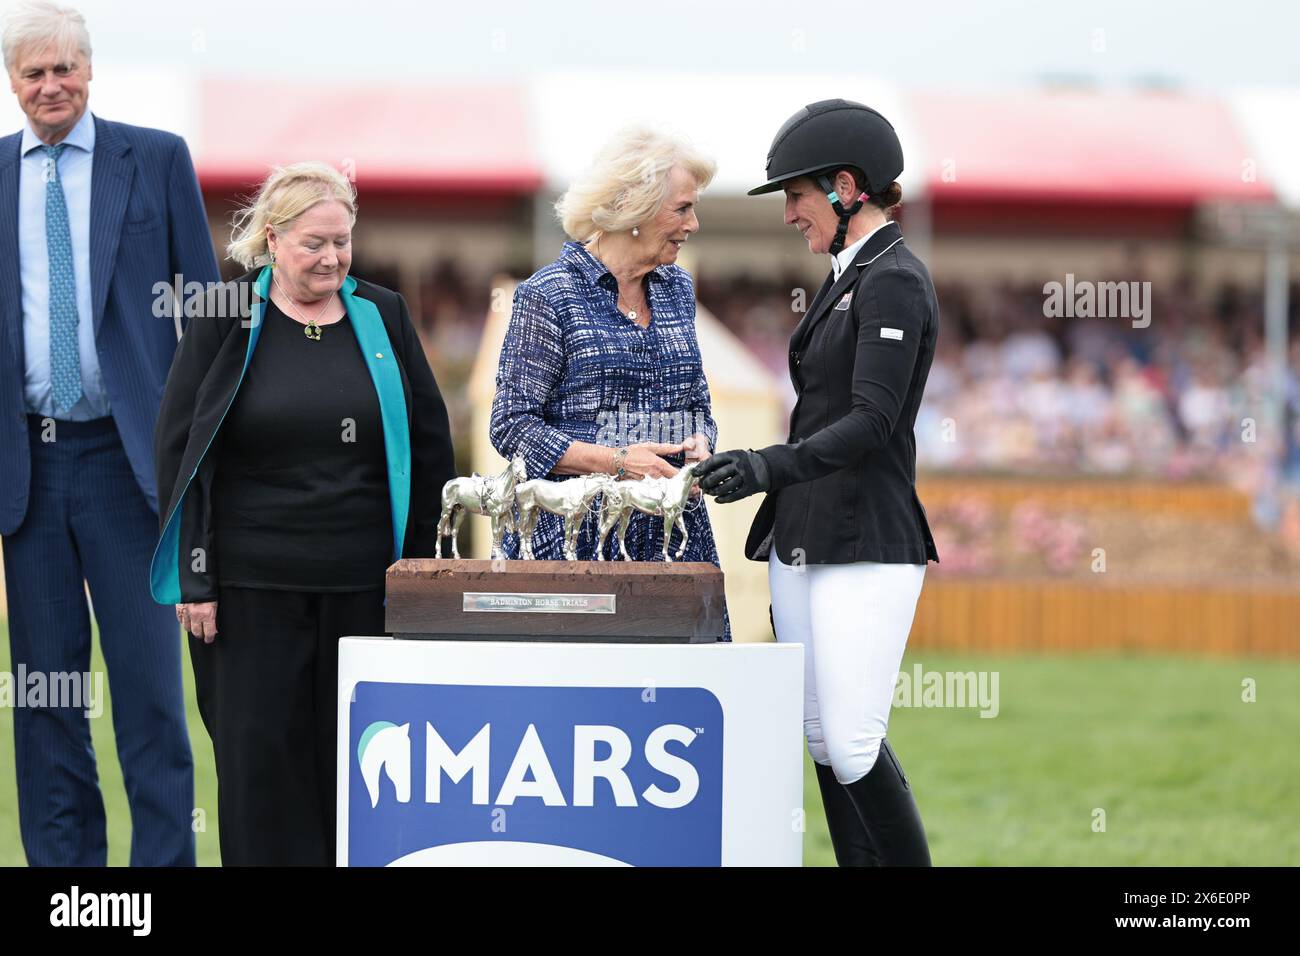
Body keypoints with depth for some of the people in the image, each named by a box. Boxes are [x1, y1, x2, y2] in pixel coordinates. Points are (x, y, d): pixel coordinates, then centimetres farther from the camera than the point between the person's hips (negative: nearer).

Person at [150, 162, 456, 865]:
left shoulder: (381, 317, 9)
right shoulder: (226, 318, 2)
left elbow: (430, 442, 14)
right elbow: (179, 449, 0)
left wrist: (424, 562, 7)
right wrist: (194, 576, -6)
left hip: (365, 585, 2)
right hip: (251, 586, -2)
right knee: (260, 753, -3)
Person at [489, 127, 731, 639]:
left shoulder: (676, 289, 15)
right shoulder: (550, 295, -5)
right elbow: (512, 427, -8)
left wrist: (698, 446, -1)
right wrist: (617, 461, -17)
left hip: (672, 533, 6)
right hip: (575, 535, -5)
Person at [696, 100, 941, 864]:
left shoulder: (895, 281, -11)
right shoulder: (847, 278, 18)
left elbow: (871, 422, -20)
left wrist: (771, 467, -30)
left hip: (866, 548, -10)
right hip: (803, 542, 10)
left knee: (853, 745, -14)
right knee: (822, 742, 6)